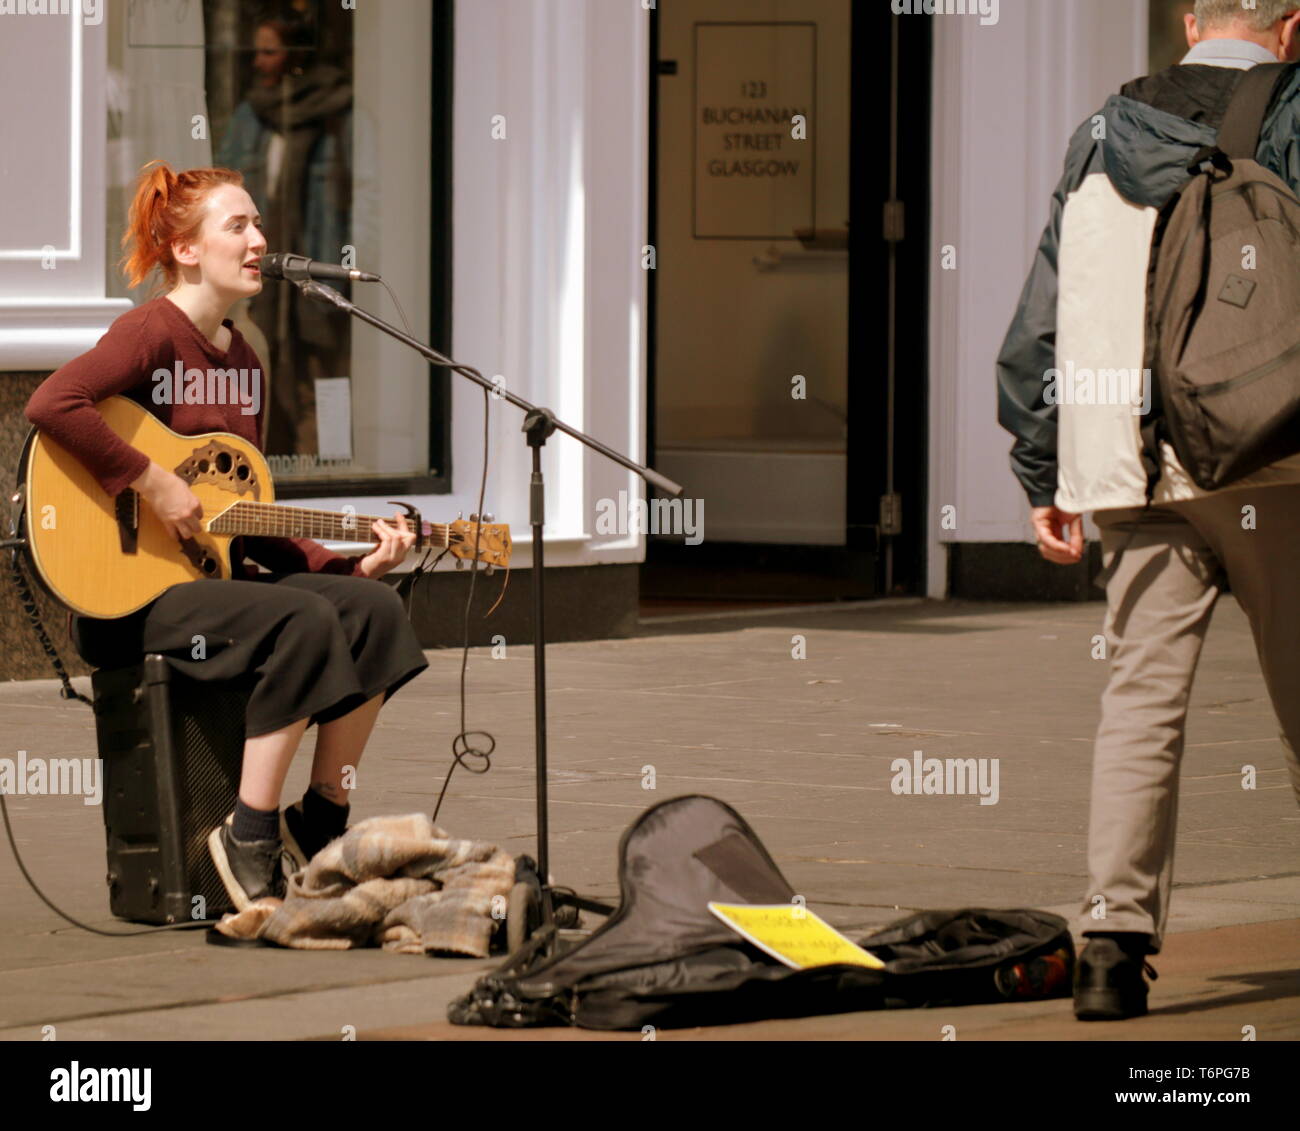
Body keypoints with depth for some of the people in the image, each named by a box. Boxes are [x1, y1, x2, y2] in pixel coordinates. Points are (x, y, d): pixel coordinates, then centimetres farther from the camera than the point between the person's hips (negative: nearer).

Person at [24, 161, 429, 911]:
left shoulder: (242, 359, 16)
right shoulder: (153, 333, -11)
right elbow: (52, 404, -31)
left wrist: (353, 566, 7)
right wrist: (153, 483, -26)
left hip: (214, 570, 9)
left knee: (375, 610, -6)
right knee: (304, 622, -28)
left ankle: (321, 824, 2)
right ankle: (251, 840, -20)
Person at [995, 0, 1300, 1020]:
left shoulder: (1103, 137, 14)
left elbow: (1038, 329, 15)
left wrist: (1041, 476, 20)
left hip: (1134, 474, 4)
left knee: (1142, 694, 3)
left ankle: (1115, 936, -8)